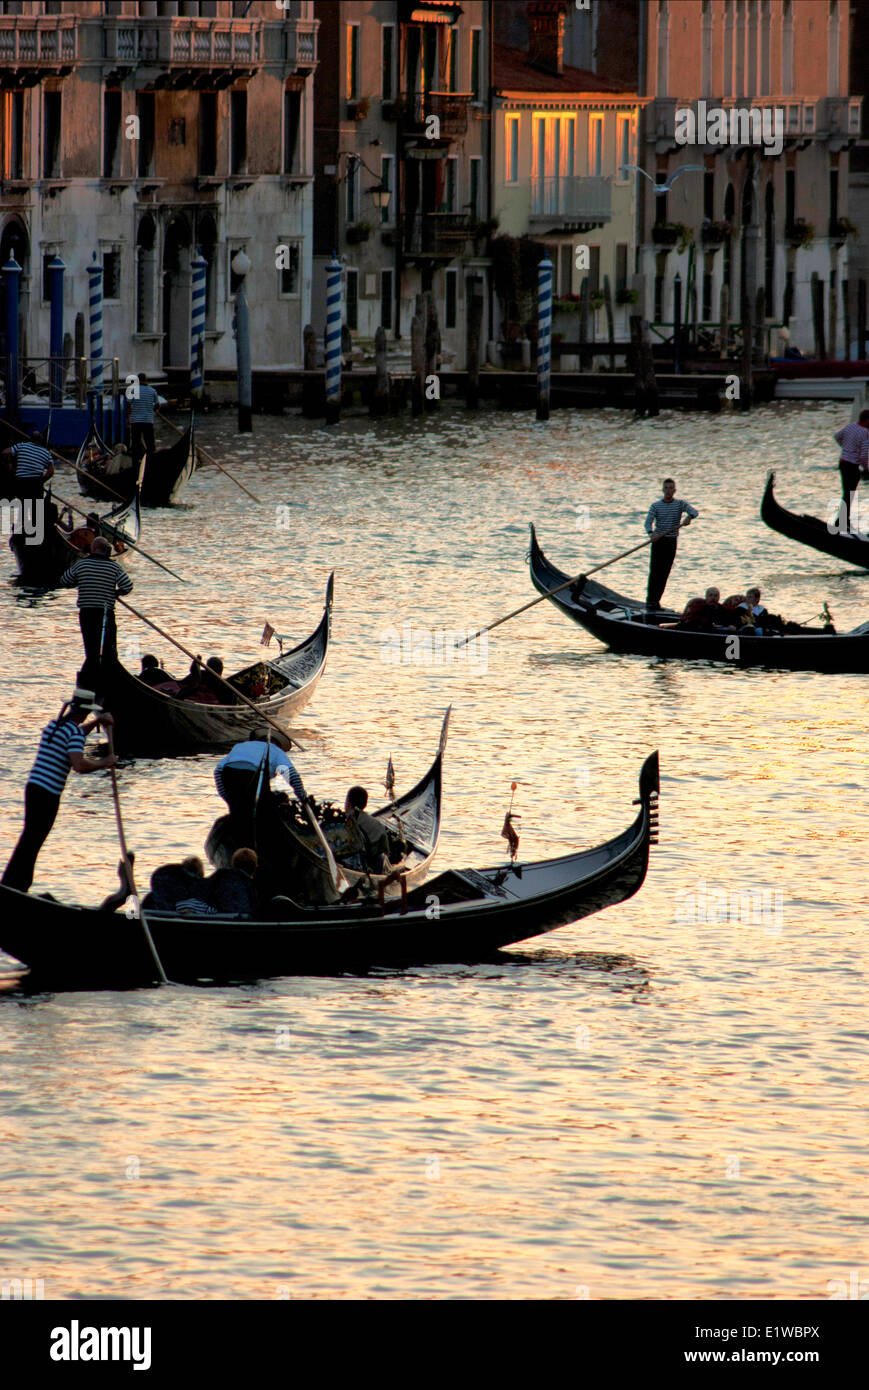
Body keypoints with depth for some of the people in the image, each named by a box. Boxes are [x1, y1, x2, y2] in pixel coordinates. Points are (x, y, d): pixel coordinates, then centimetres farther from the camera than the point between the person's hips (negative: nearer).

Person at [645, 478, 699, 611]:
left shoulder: (680, 504, 2)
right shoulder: (656, 505, 1)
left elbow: (694, 511, -12)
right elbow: (648, 521, -9)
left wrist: (689, 517, -36)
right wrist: (651, 533, -30)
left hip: (672, 541, 1)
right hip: (658, 540, -1)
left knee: (665, 572, 1)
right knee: (655, 571, -7)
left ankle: (656, 600, 7)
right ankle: (650, 599, -5)